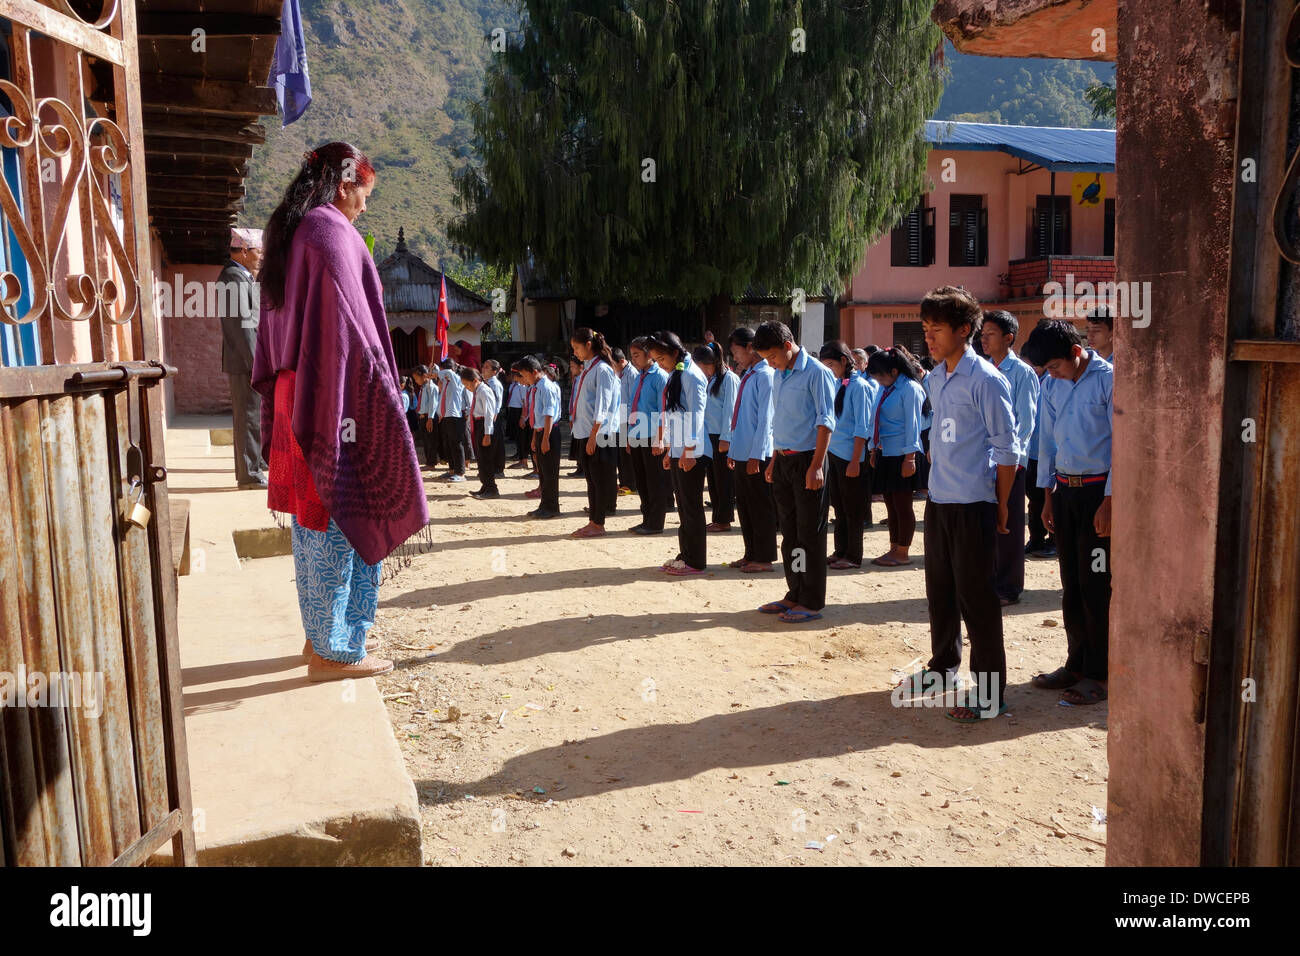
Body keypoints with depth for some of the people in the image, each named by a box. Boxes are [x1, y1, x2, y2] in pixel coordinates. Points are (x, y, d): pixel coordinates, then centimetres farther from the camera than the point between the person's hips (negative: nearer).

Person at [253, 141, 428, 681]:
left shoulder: (287, 236, 16)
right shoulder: (333, 233, -12)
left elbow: (274, 333, 17)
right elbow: (347, 328, -20)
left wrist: (284, 402, 19)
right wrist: (378, 396, -17)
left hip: (294, 399, 9)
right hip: (337, 403, -9)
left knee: (312, 519, 15)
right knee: (340, 518, -2)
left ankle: (323, 633, 26)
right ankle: (334, 649, 6)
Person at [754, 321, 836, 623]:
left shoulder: (816, 373, -11)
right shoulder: (779, 375, 13)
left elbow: (825, 421, -14)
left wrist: (816, 466, -19)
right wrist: (775, 460, 16)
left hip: (806, 460, -8)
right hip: (783, 460, 8)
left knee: (809, 533, -1)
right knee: (789, 531, 12)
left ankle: (811, 602, 6)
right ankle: (795, 595, 22)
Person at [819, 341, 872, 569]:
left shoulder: (858, 386, -12)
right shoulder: (836, 385, 10)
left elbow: (862, 427, -14)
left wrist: (855, 462, -17)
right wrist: (826, 450, 11)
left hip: (849, 456, -7)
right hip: (834, 453, 7)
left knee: (852, 508, 2)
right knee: (838, 506, 14)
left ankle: (853, 556, 12)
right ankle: (840, 551, 24)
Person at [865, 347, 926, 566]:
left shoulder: (910, 389, -11)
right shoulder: (884, 389, 13)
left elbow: (912, 424, -13)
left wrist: (910, 457, -16)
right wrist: (874, 450, 16)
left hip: (901, 455, -8)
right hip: (884, 454, 8)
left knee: (902, 505, 0)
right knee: (891, 505, 12)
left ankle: (902, 554, 8)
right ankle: (893, 549, 20)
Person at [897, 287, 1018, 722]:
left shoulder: (985, 379, -13)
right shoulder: (934, 378, 10)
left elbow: (1007, 449, -11)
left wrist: (1000, 506, -9)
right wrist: (937, 472, 17)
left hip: (972, 504, -8)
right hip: (938, 500, 8)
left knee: (975, 596, -3)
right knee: (939, 589, 18)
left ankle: (989, 692, 7)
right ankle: (943, 667, 34)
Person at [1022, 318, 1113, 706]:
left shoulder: (1109, 379, -11)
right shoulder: (1051, 386, 8)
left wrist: (1109, 502, -15)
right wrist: (1047, 496, 11)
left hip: (1098, 490, -6)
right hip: (1064, 489, 6)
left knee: (1095, 585, -1)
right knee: (1070, 583, 11)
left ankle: (1098, 674, 9)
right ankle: (1077, 663, 22)